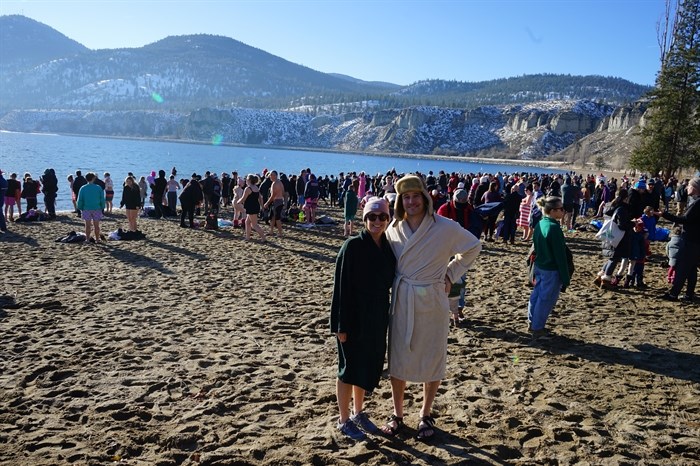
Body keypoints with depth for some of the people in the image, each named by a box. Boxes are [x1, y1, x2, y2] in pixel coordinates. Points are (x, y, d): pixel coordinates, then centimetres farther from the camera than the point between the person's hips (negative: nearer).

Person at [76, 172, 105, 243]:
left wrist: (80, 208, 10)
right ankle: (97, 239, 10)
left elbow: (80, 200, 1)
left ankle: (87, 239, 9)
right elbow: (102, 199, 0)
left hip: (86, 209, 0)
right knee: (96, 225, 6)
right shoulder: (98, 188, -3)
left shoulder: (83, 188, -1)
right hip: (97, 209, 0)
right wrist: (102, 208, 8)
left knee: (88, 225, 7)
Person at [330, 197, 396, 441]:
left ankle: (358, 413, 36)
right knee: (350, 368, 6)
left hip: (377, 319, 6)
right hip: (354, 318, -6)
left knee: (369, 367, 17)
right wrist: (341, 325, -15)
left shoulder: (388, 247, 3)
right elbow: (341, 286, -15)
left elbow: (387, 282, 11)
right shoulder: (352, 246, -15)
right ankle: (344, 420, 24)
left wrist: (385, 317, 10)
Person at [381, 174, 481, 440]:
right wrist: (390, 290, 3)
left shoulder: (446, 228, -11)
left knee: (432, 360, 11)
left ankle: (426, 416, 31)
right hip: (400, 301, 3)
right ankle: (397, 415, 29)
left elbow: (473, 247, 4)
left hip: (432, 302, -2)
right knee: (397, 359, 11)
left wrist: (451, 275, -1)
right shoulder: (394, 229, -1)